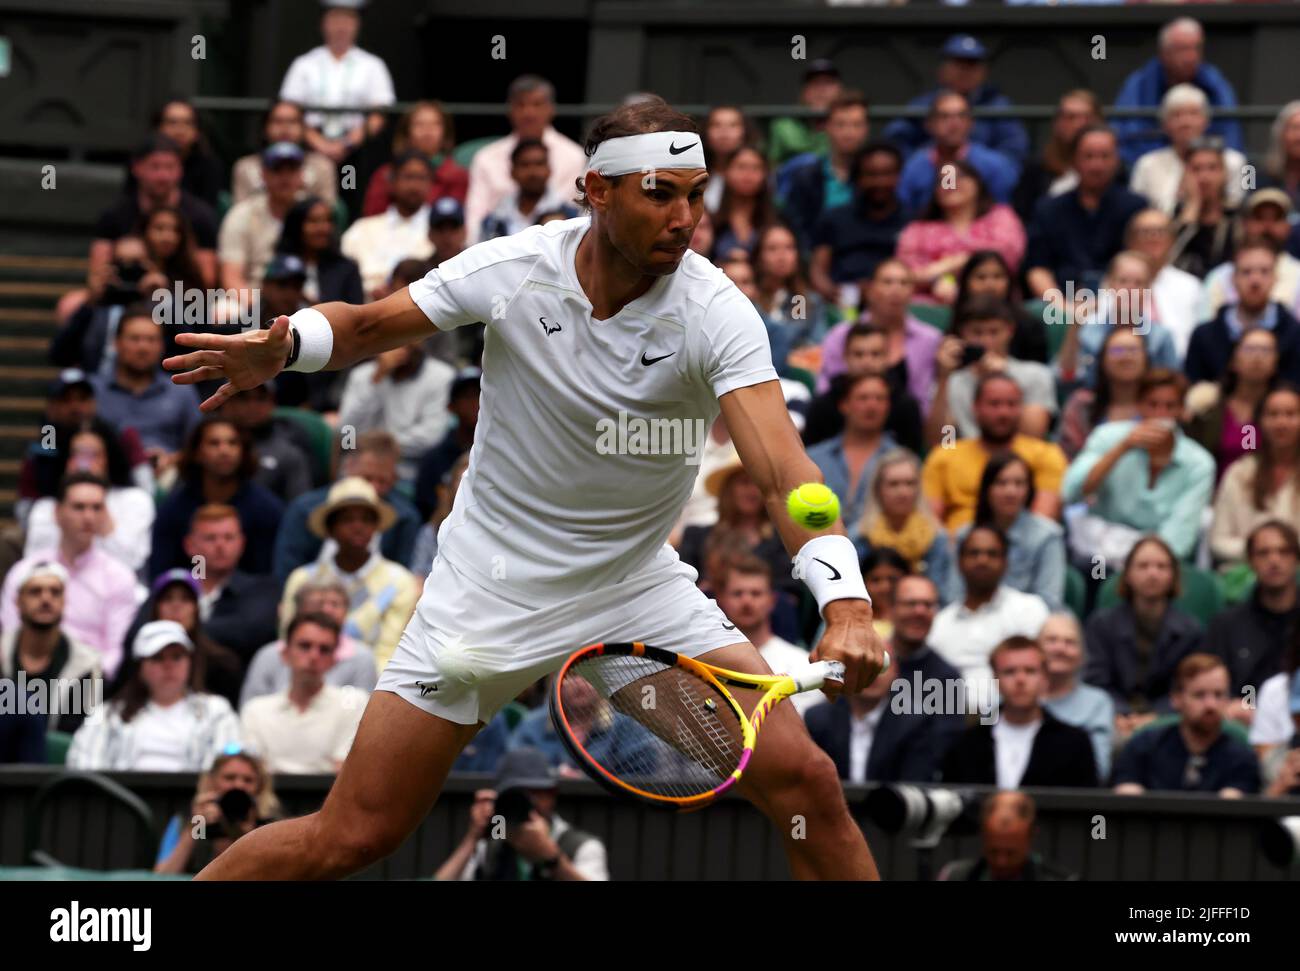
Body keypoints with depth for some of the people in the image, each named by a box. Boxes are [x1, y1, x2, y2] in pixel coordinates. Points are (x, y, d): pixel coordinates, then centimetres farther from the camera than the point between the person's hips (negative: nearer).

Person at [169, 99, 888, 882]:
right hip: (489, 590, 0)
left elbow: (781, 471, -32)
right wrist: (281, 346, -20)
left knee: (804, 780, -16)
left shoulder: (718, 314, -19)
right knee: (349, 840, -2)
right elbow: (367, 325, 2)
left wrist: (846, 602, -49)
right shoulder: (514, 267, -14)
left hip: (637, 587, 1)